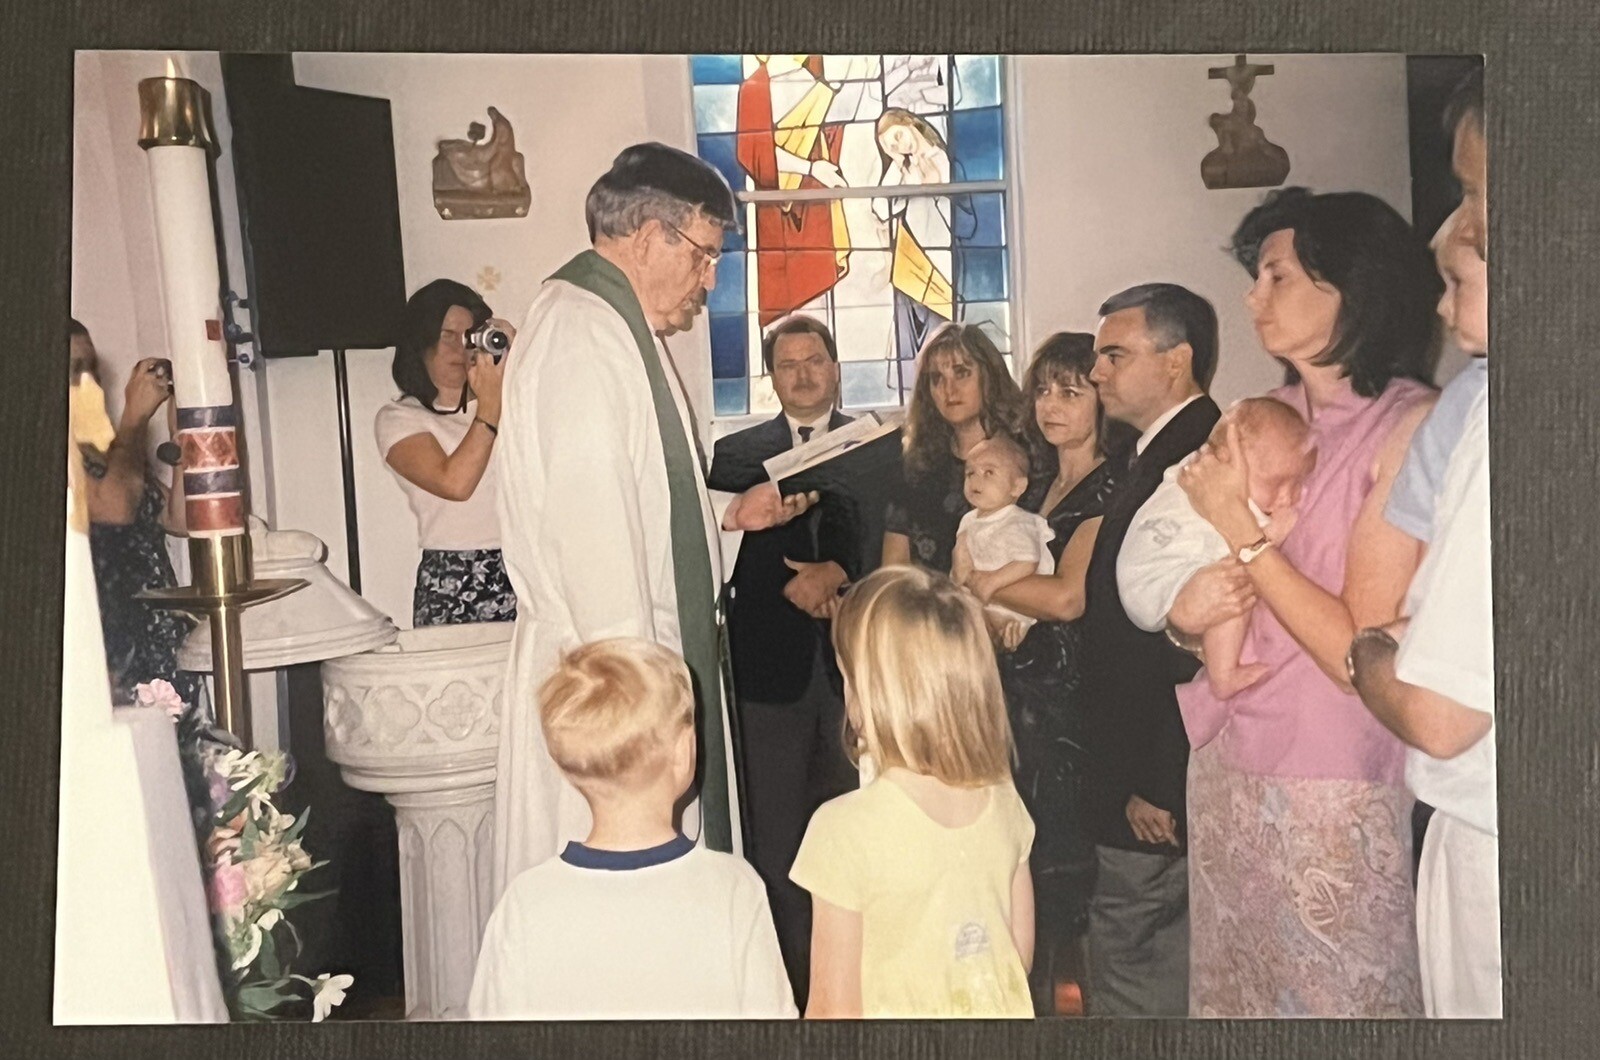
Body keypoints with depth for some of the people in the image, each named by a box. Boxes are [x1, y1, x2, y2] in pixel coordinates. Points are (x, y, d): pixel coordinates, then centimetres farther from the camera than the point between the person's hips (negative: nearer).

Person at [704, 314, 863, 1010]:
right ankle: (792, 977, 13)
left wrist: (839, 572, -14)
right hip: (772, 664, 0)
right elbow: (723, 552, 3)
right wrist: (796, 583, -10)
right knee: (775, 835, 3)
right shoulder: (736, 454, 10)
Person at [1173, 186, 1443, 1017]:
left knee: (1332, 999, 11)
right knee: (1231, 993, 19)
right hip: (1226, 769, 6)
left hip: (1333, 792, -6)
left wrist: (1241, 531, -17)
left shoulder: (1413, 428, -13)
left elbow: (1365, 653, -17)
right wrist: (1191, 615, -7)